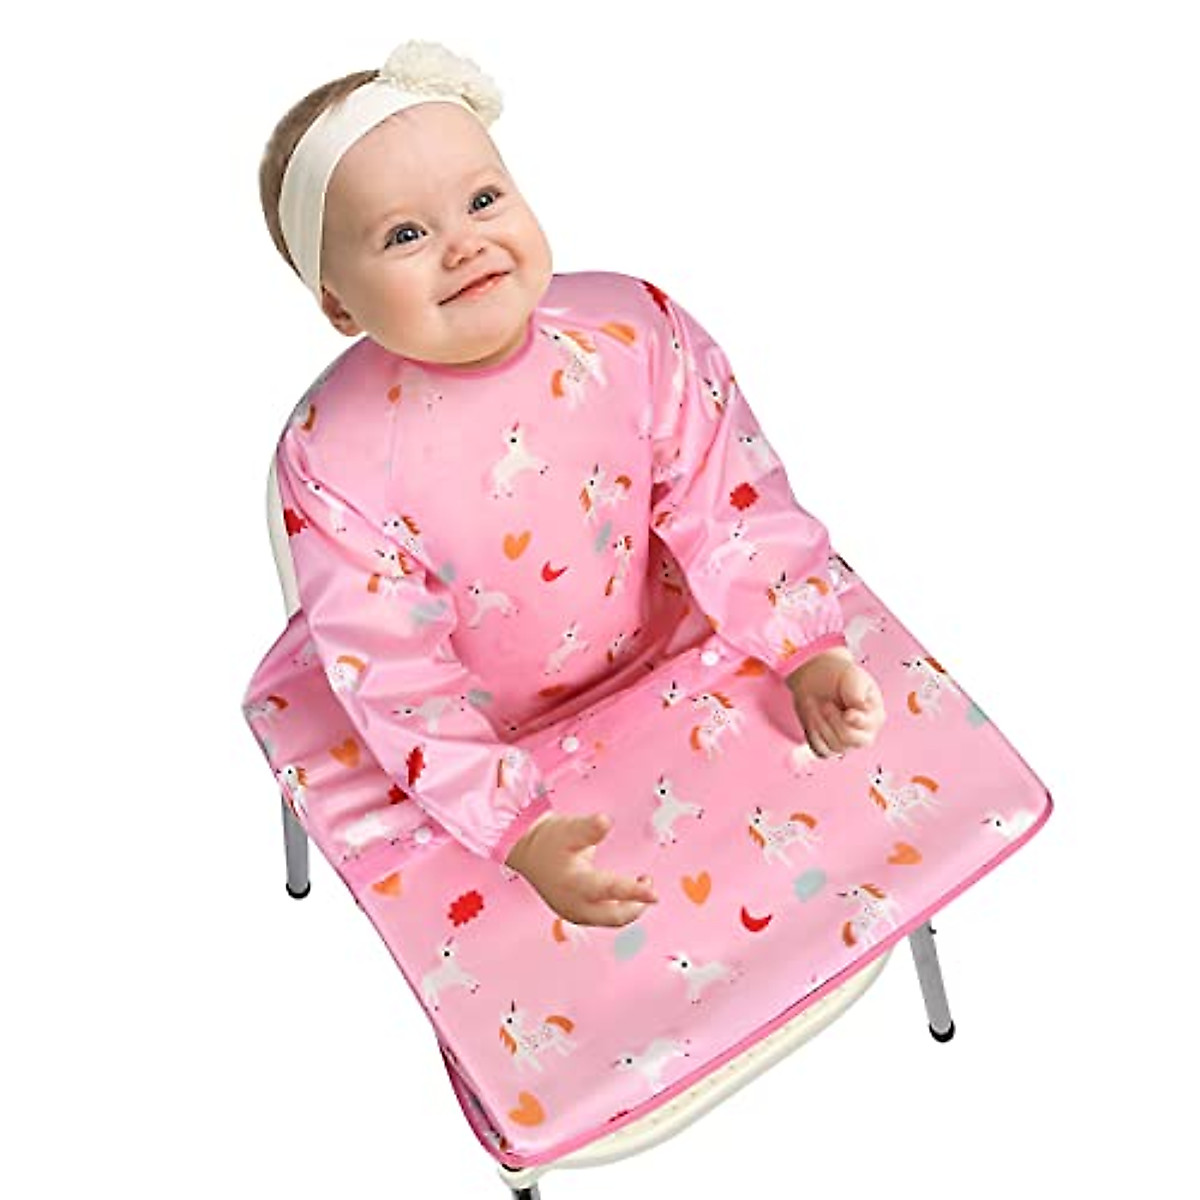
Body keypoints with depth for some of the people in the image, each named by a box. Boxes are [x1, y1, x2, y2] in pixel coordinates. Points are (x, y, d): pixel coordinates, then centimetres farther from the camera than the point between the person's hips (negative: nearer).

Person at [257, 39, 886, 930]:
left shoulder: (636, 330, -17)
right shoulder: (335, 460, -25)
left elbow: (728, 500, -8)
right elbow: (397, 681, -22)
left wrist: (809, 654, -17)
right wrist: (524, 833, -28)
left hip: (679, 666, 3)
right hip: (505, 749, -2)